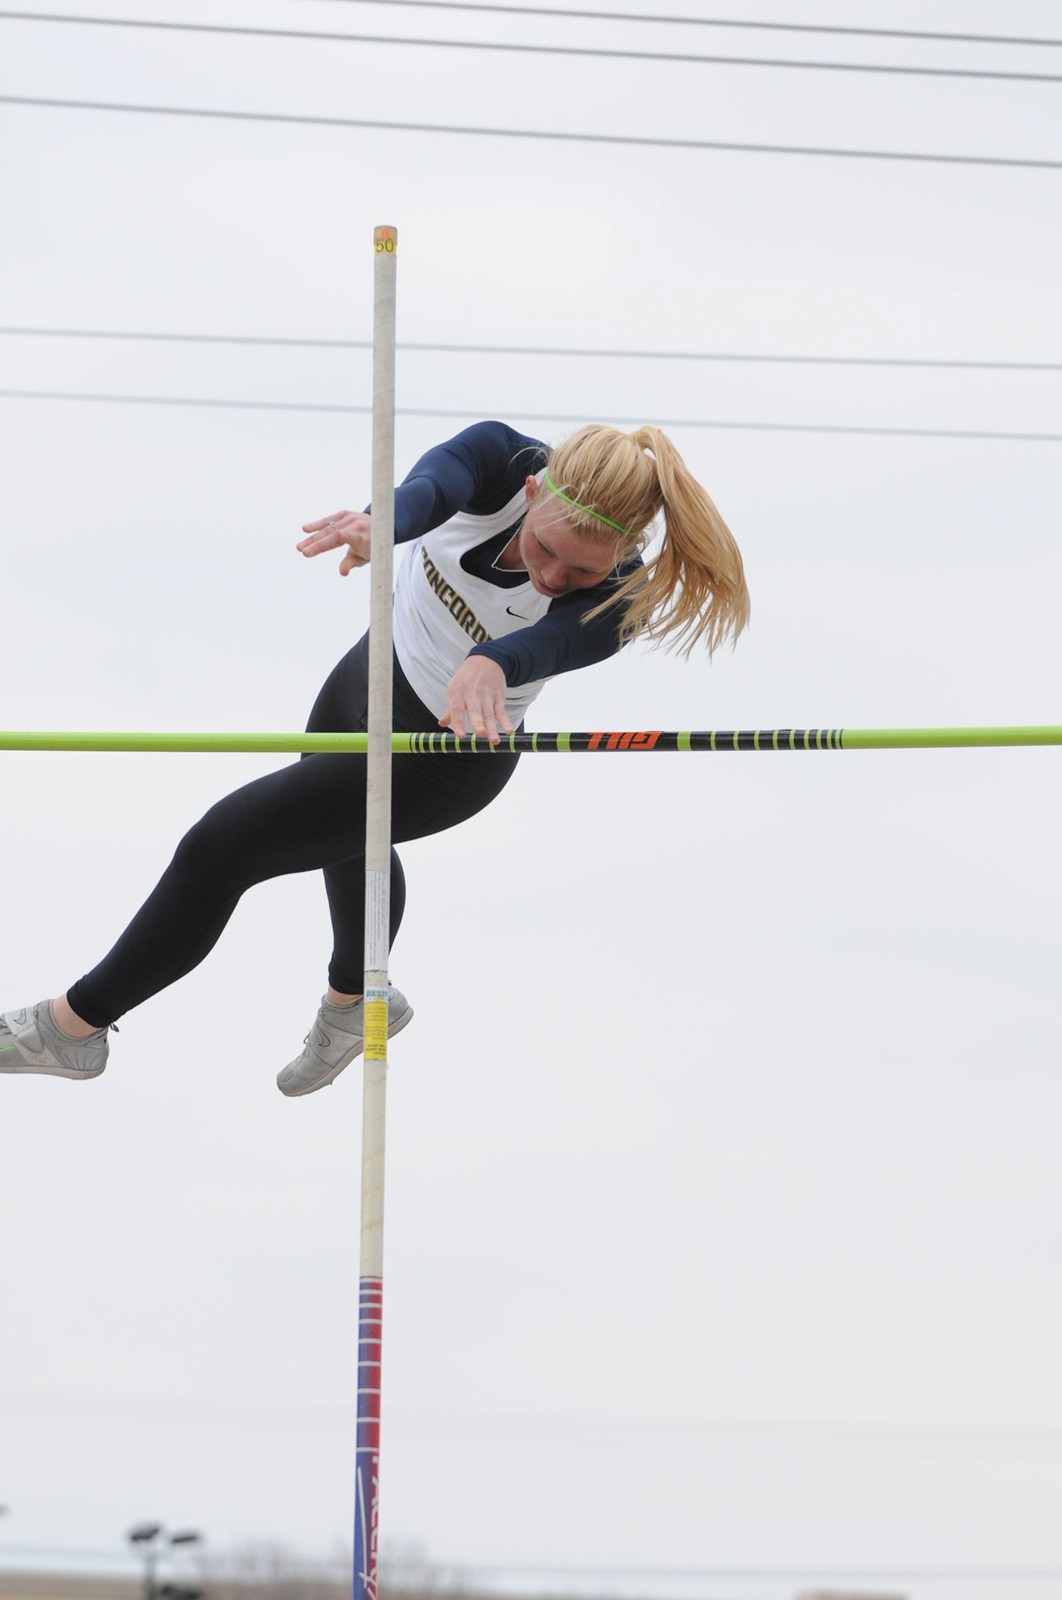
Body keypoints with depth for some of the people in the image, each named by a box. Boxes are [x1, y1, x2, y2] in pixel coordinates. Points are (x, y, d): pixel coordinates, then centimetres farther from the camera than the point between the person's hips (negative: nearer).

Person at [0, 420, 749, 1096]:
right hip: (374, 671, 6)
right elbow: (433, 484, -49)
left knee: (218, 849, -4)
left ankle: (75, 1024, 16)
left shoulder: (611, 601, -34)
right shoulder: (504, 463, -27)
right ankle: (355, 1002, 65)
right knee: (348, 836, 33)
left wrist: (492, 666, -79)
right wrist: (383, 523, -73)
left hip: (441, 753, -6)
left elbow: (548, 640, -55)